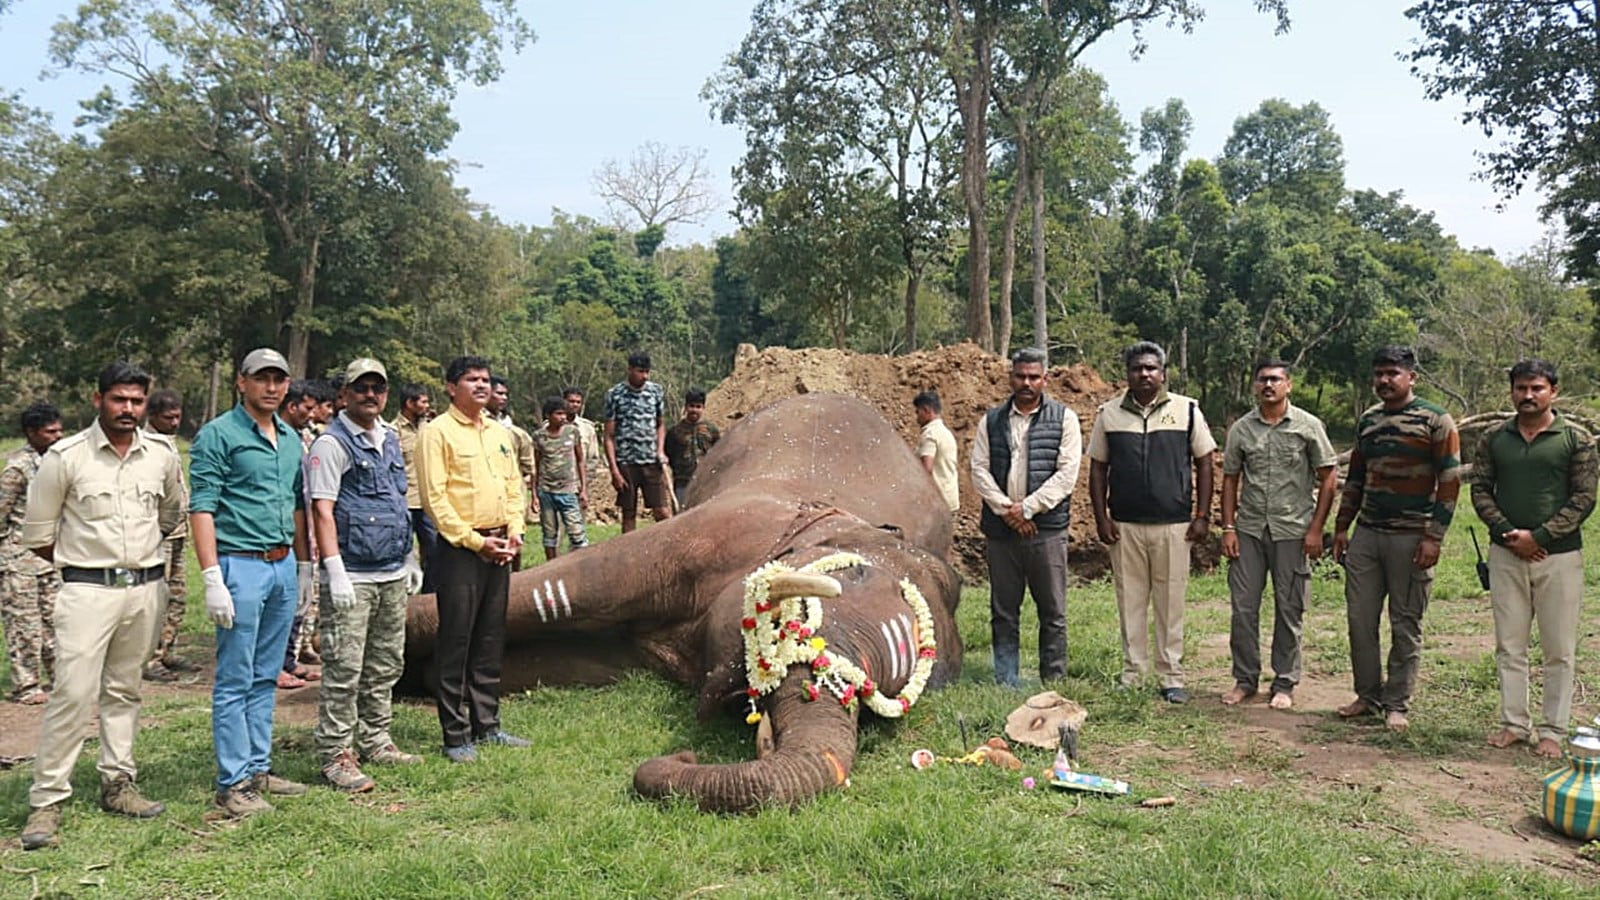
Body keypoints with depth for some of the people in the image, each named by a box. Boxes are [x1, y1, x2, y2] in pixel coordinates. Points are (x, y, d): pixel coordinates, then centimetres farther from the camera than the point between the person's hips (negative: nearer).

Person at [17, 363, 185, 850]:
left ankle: (117, 784, 23)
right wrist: (83, 561, 7)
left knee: (124, 691, 13)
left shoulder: (162, 453, 3)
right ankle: (47, 800, 1)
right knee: (73, 692, -8)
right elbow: (37, 533, 0)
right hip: (89, 591, -4)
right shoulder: (66, 456, -7)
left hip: (147, 588, 4)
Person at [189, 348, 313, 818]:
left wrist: (304, 565, 17)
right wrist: (212, 579, -18)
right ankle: (233, 783, 6)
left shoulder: (290, 438, 14)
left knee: (266, 678, 14)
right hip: (241, 566, -7)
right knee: (235, 682, -1)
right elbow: (201, 509, -12)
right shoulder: (218, 435, -7)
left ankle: (259, 769, 23)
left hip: (283, 567, 7)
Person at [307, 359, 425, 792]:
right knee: (344, 670, -5)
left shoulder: (390, 438, 16)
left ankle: (375, 741, 25)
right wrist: (336, 573, -19)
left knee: (386, 665, 14)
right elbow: (322, 510, -14)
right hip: (353, 578, -8)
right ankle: (335, 755, 2)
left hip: (393, 576, 8)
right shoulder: (332, 443, -8)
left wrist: (410, 559, 22)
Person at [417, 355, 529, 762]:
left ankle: (487, 724, 24)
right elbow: (434, 496, -12)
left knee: (490, 641, 13)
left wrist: (514, 530, 3)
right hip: (459, 550, -7)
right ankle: (456, 735, 8)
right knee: (456, 644, -1)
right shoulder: (437, 431, -7)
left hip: (499, 550, 7)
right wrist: (475, 541, -15)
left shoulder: (500, 432, 14)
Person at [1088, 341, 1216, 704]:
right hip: (1124, 525, 1)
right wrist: (1101, 518, 2)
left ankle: (1171, 677, 14)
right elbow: (1098, 468, 9)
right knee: (1130, 602, 6)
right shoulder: (1109, 413, 6)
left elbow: (1204, 463, 7)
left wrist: (1202, 516, 1)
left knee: (1171, 603, 4)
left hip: (1173, 524, -1)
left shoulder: (1187, 410, 4)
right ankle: (1132, 675, 17)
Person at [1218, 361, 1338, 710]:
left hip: (1293, 530, -2)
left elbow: (1328, 478, 1)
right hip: (1249, 529, 2)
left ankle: (1284, 684, 17)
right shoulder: (1241, 429, 6)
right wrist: (1228, 528, 2)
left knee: (1288, 610, 5)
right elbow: (1230, 480, 10)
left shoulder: (1308, 426, -1)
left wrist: (1315, 529, -5)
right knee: (1243, 606, 3)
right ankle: (1245, 679, 16)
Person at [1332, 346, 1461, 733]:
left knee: (1405, 625, 3)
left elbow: (1449, 481, -8)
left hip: (1411, 537, -5)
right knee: (1359, 618, 6)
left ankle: (1397, 704, 13)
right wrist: (1341, 527, 15)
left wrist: (1434, 537, -14)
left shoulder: (1435, 420, -4)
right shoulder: (1367, 421, 13)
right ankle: (1368, 695, 20)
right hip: (1366, 534, 5)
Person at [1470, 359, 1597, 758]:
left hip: (1559, 555, -2)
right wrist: (1509, 533, -10)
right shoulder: (1493, 440, 6)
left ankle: (1553, 731, 15)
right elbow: (1480, 490, 4)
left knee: (1558, 650, 5)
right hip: (1506, 555, 3)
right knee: (1509, 646, 9)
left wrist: (1539, 536, -14)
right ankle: (1514, 723, 20)